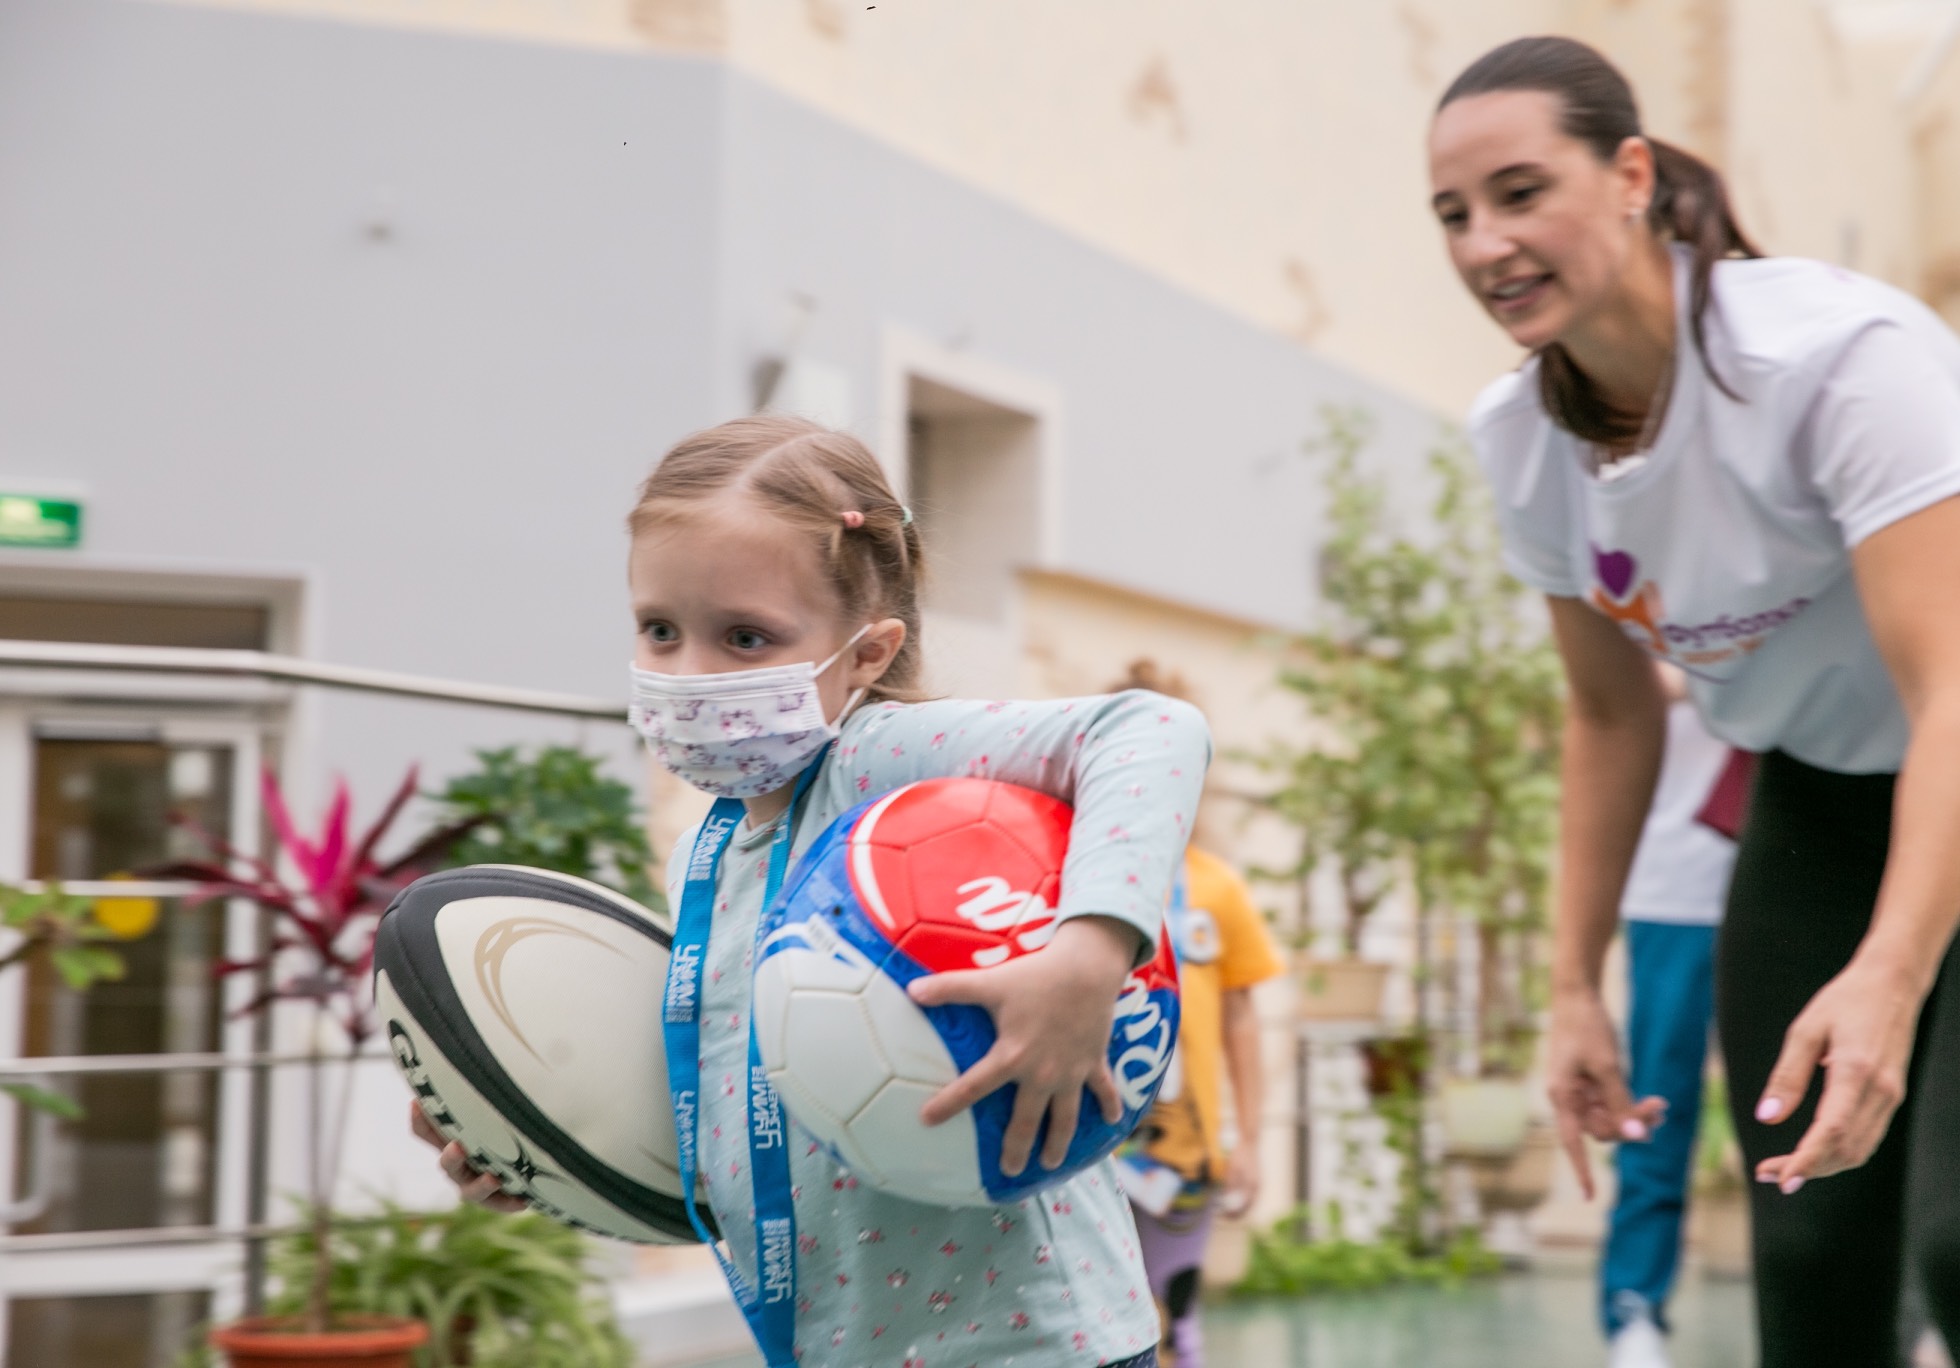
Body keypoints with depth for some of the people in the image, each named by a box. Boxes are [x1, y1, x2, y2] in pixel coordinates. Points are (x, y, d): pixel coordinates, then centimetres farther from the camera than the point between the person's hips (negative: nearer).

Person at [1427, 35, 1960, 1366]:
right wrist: (1576, 987, 6)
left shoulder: (1840, 352, -29)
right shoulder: (1524, 437, -8)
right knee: (1810, 1248, -1)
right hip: (1818, 797, 6)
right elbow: (1612, 715, 7)